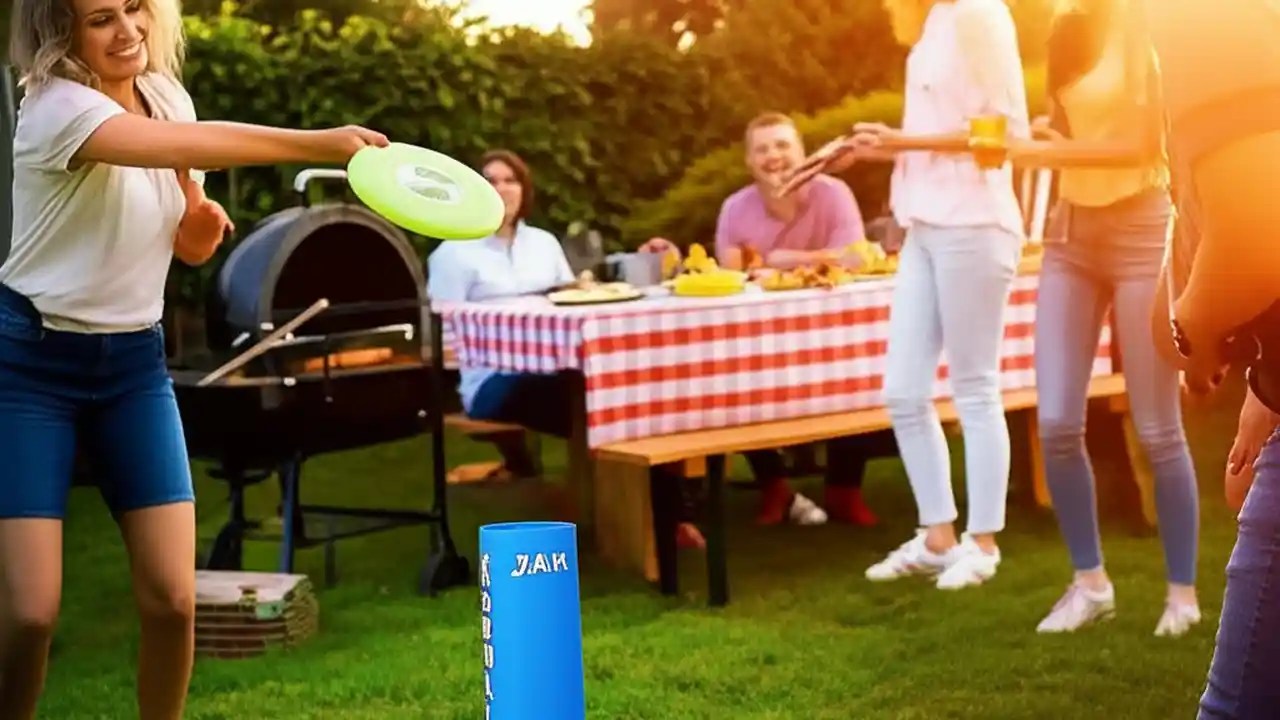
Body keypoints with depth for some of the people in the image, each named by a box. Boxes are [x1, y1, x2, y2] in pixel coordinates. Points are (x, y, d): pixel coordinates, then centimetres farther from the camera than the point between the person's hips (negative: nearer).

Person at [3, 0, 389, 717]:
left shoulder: (166, 95, 4)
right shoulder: (57, 105, -18)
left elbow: (189, 245, 15)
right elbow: (188, 146, -38)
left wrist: (204, 222, -9)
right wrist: (322, 144, -48)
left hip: (134, 361, 6)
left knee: (173, 597, -6)